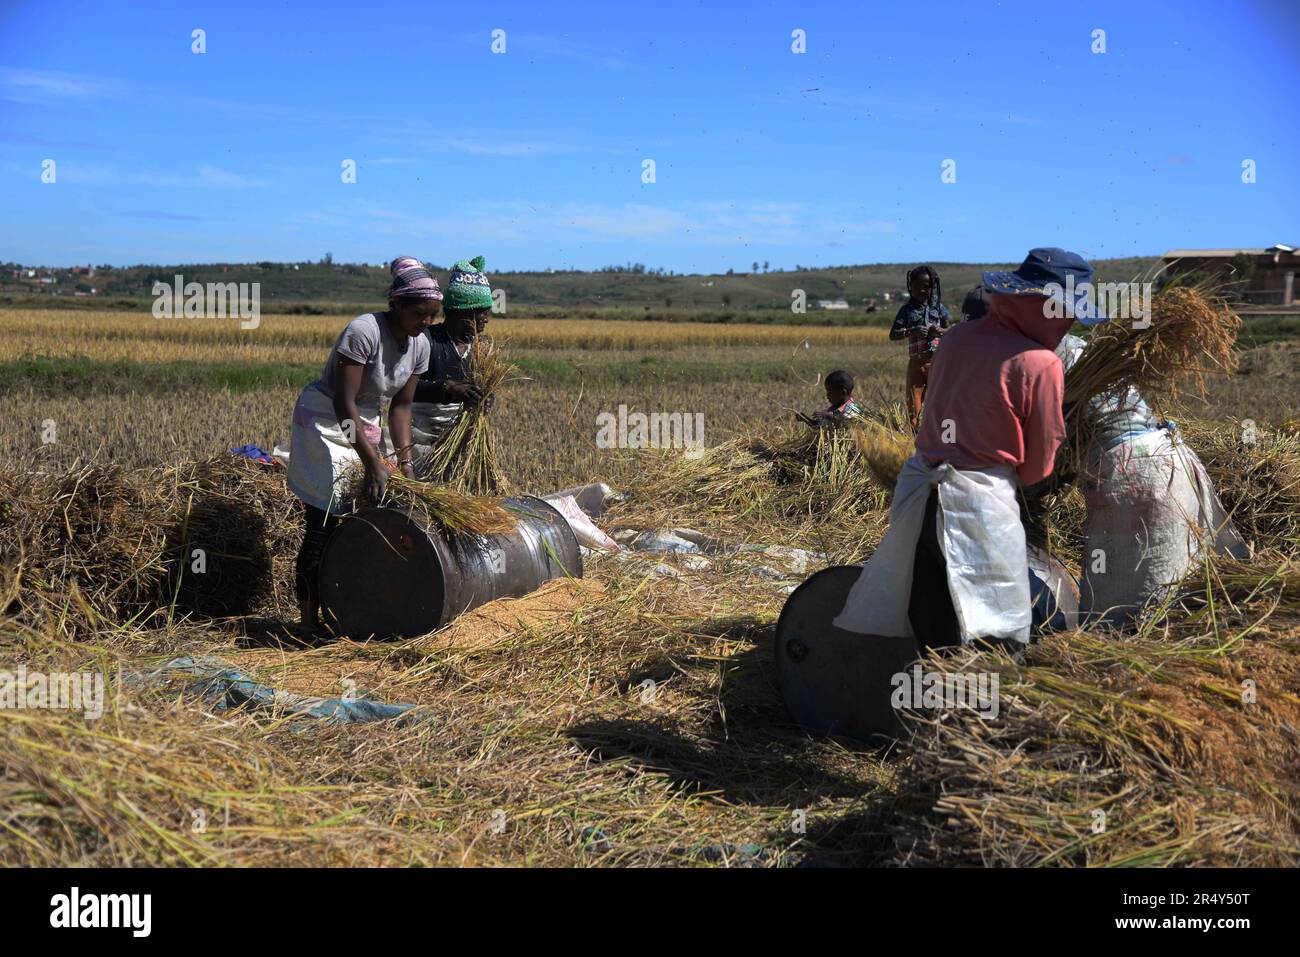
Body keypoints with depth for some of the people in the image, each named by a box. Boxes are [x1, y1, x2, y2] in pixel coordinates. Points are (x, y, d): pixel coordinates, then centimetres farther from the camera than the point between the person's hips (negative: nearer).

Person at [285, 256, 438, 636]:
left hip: (365, 424, 8)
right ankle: (309, 618, 1)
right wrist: (373, 463, -29)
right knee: (324, 521, -7)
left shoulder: (420, 345, -3)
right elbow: (344, 404, -27)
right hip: (325, 420, -7)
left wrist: (404, 459, -8)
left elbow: (400, 406, 2)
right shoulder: (364, 332, -27)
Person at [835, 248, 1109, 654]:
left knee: (931, 625, 18)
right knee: (1000, 635, 6)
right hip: (981, 500, -7)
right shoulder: (1040, 364, -13)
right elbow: (1038, 465, -5)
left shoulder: (959, 335, 5)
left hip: (919, 486, 7)